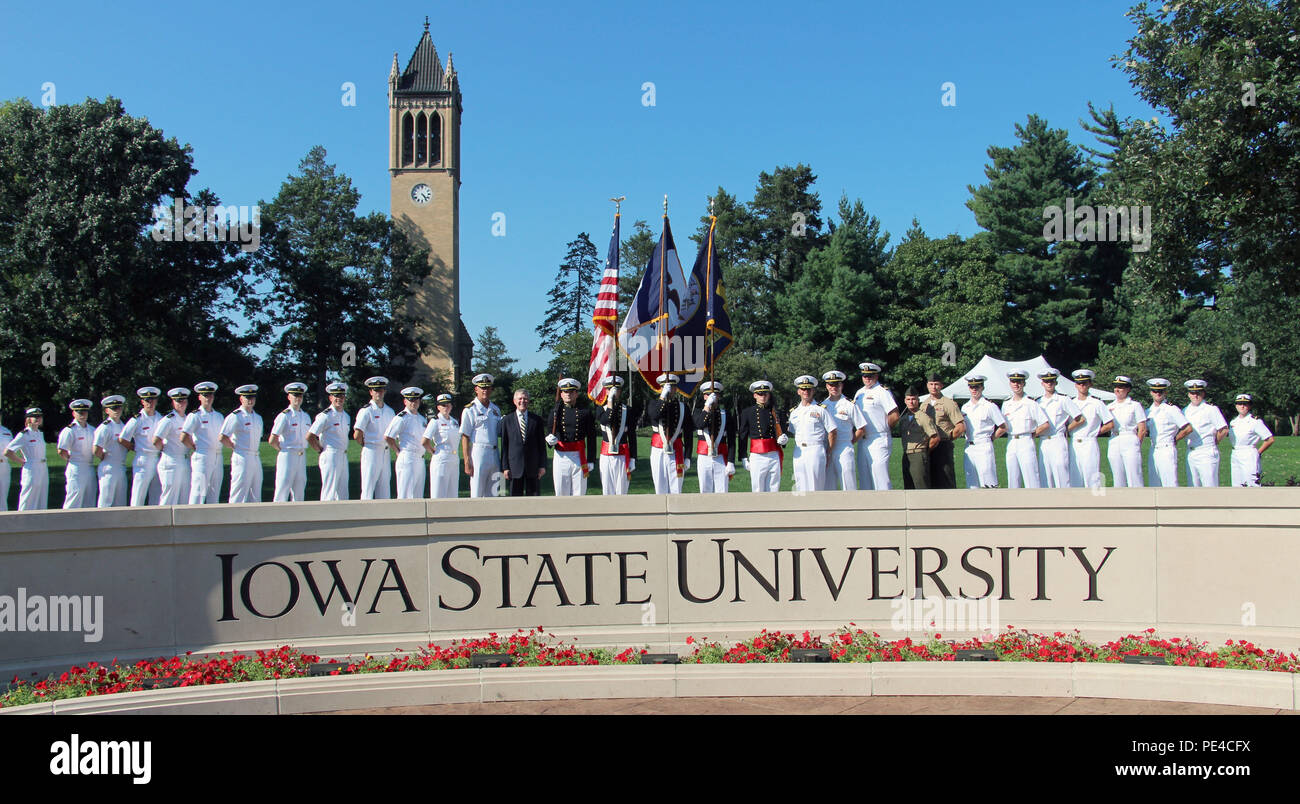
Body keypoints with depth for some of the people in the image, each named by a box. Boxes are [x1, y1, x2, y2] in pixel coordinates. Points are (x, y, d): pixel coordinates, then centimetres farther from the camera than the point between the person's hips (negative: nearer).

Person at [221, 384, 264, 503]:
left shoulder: (258, 418, 15)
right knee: (239, 494, -7)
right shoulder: (235, 416, -8)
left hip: (256, 458, 7)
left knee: (256, 496, 8)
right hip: (241, 459, -7)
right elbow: (222, 438, -14)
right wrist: (235, 448, -5)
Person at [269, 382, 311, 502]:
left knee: (300, 490, 9)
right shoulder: (284, 416, -8)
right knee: (283, 489, -7)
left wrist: (303, 449, 13)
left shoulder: (306, 416, 12)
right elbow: (272, 440, -10)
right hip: (287, 456, -6)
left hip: (302, 456, 6)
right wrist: (282, 450, -1)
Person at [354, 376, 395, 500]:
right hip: (371, 452, -6)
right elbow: (357, 435, -11)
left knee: (385, 490, 8)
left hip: (385, 452, 6)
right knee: (368, 488, -6)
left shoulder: (390, 411, 12)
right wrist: (366, 445, 1)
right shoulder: (366, 411, -7)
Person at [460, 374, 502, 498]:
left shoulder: (495, 409, 15)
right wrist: (467, 462, -12)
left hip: (494, 454, 6)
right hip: (478, 452, -6)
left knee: (492, 495, 8)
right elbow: (465, 437, -6)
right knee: (477, 494, -4)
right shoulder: (470, 410, -3)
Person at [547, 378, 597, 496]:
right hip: (561, 457, 1)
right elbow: (550, 432, 9)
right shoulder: (555, 412, 7)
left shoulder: (585, 412, 4)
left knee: (579, 493, 2)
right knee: (561, 493, 3)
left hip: (579, 458, -1)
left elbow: (591, 438, 3)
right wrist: (550, 441, -16)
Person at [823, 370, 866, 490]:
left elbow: (861, 429, 4)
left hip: (845, 450, -4)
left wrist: (850, 443, 2)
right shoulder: (822, 405, 12)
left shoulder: (850, 405, 1)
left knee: (848, 486, -7)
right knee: (828, 486, 5)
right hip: (826, 451, 4)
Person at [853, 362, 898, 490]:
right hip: (862, 441, 8)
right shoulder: (859, 392, 16)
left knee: (880, 475, -10)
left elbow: (894, 416, -13)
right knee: (864, 477, 11)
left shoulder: (882, 392, -8)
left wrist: (883, 429, -1)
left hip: (879, 442, -8)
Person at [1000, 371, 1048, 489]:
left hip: (1026, 443, -5)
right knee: (1013, 479, 5)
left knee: (1031, 478, -9)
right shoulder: (1006, 405, 13)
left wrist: (1033, 435, -1)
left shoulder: (1031, 404, -2)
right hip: (1011, 444, 5)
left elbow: (1045, 425, -4)